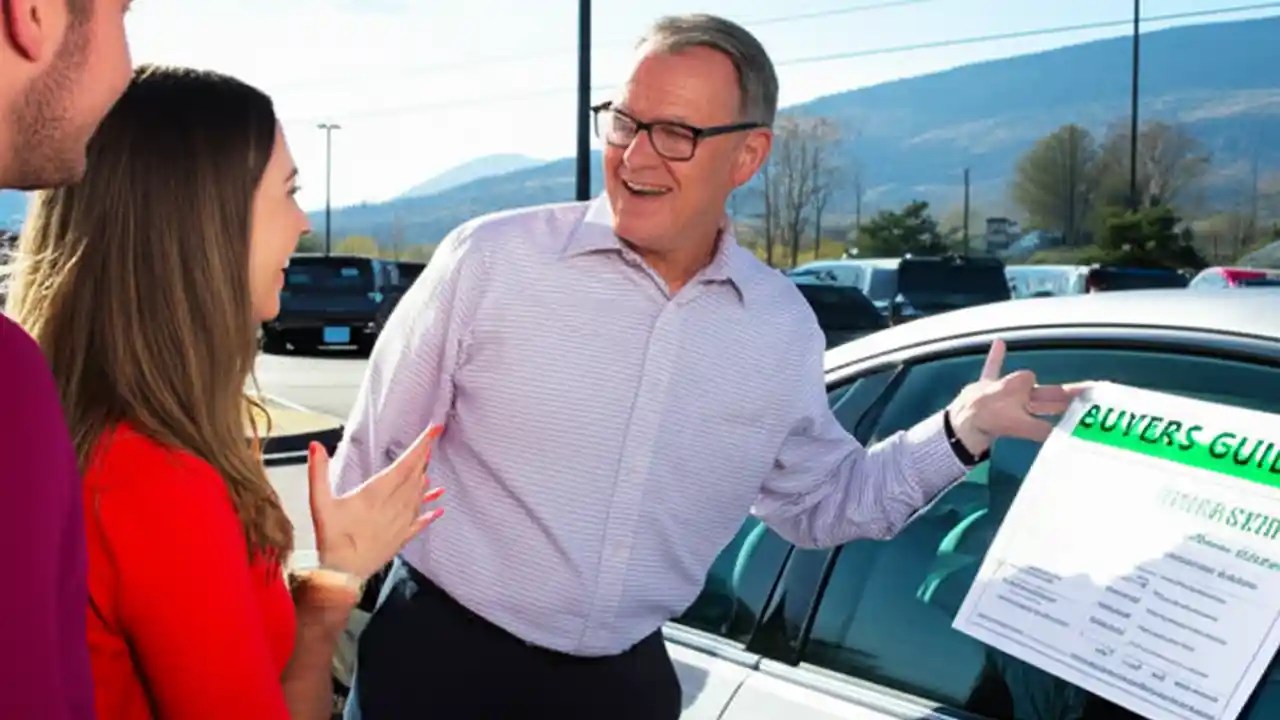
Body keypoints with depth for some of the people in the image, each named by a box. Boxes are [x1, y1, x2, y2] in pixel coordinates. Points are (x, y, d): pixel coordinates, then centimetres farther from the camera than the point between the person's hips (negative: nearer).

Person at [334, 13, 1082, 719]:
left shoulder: (783, 326, -2)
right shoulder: (491, 261, -12)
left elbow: (826, 503, 11)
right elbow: (375, 455, -4)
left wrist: (966, 428, 0)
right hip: (439, 655, -3)